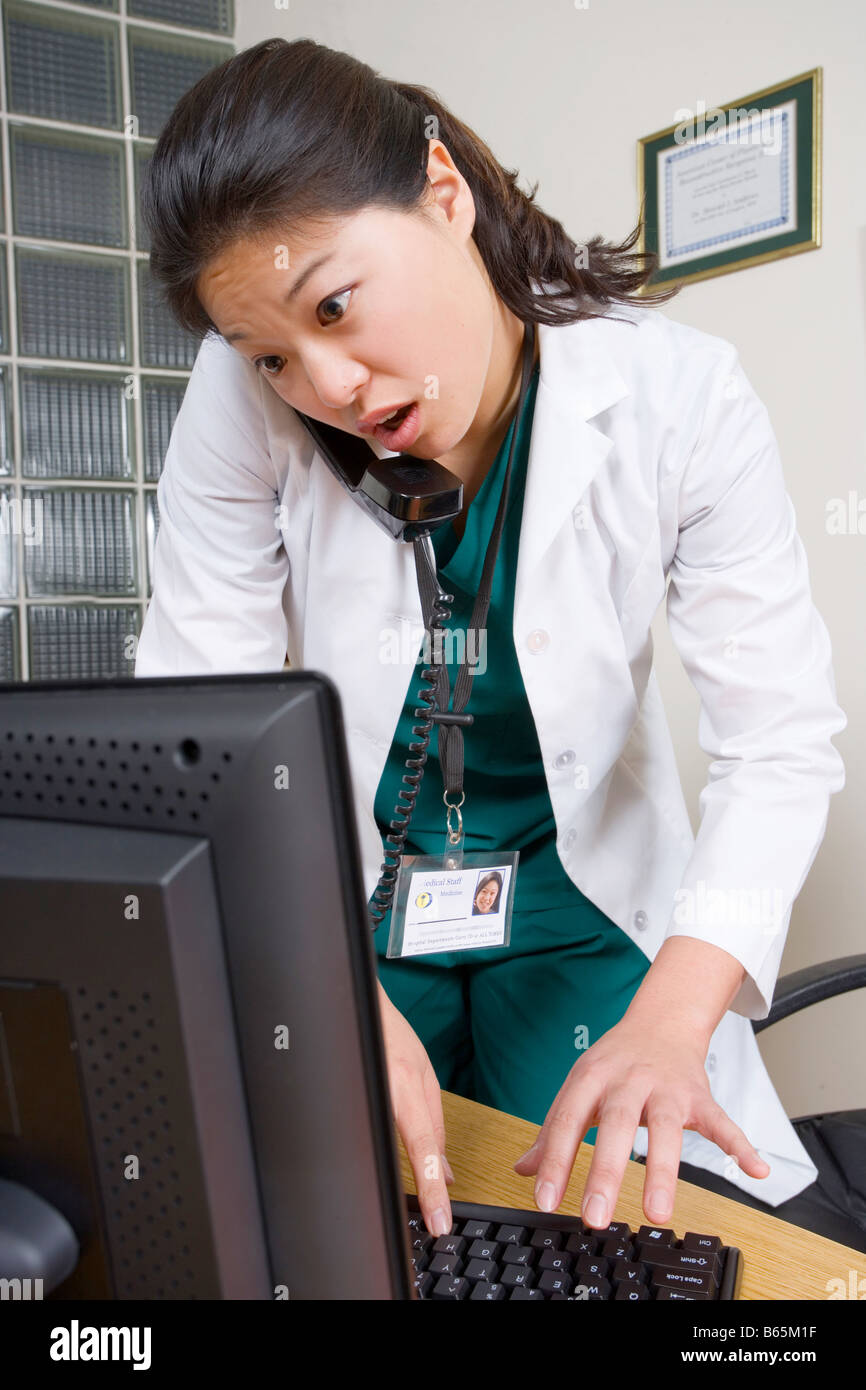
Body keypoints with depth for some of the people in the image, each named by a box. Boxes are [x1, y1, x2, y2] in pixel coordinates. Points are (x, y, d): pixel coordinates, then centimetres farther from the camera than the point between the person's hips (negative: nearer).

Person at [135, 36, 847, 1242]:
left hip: (581, 891, 0)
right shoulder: (246, 397, -18)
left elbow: (782, 745, -18)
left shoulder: (680, 398, -20)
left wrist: (669, 1021, -33)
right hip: (337, 891, 1)